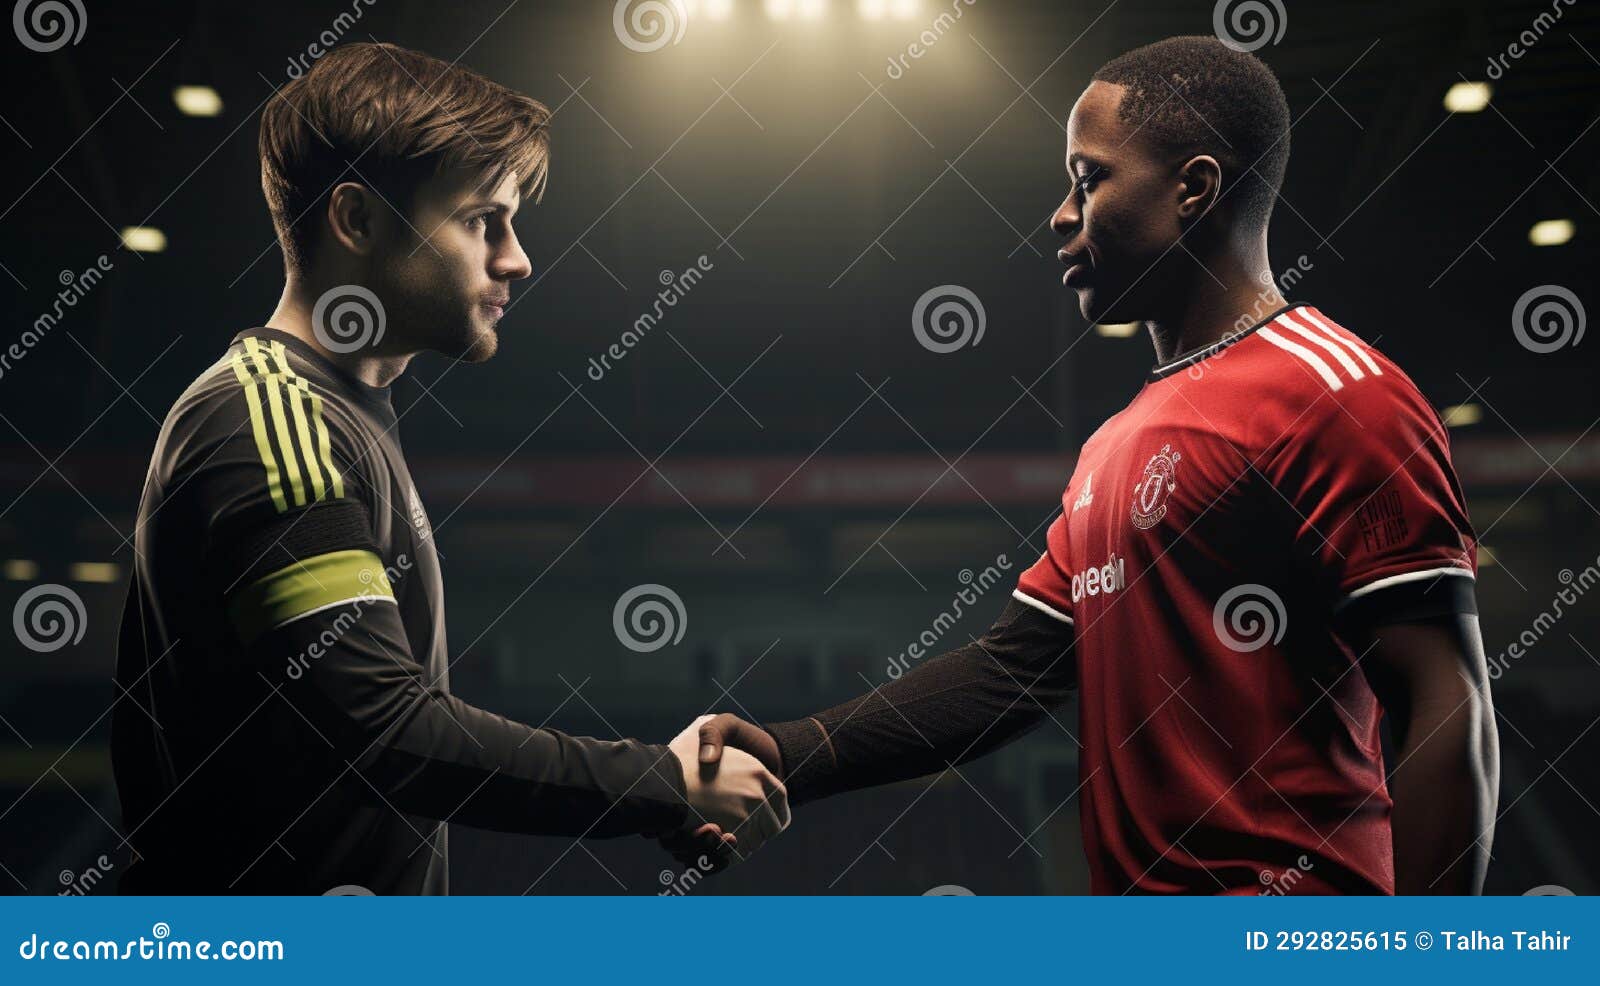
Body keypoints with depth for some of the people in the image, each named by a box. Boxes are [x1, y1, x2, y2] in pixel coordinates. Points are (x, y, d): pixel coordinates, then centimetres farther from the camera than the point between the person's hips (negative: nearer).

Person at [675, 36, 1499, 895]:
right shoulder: (1113, 447, 15)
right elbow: (1011, 669, 12)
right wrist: (789, 760, 2)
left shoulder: (1331, 393, -12)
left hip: (1284, 939, -8)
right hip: (1136, 882, 8)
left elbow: (1447, 709, -16)